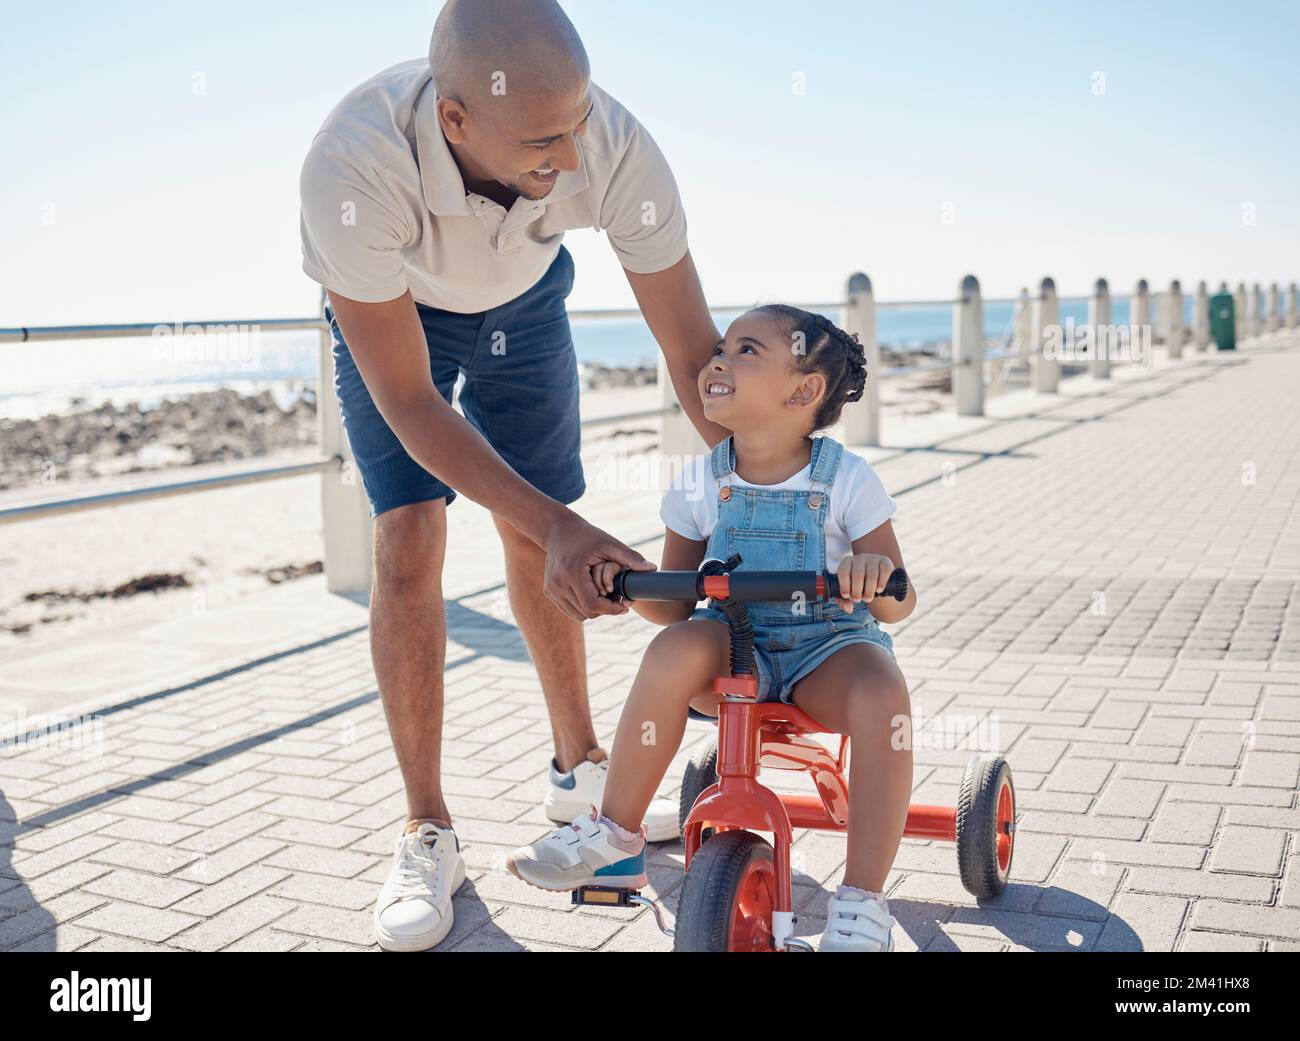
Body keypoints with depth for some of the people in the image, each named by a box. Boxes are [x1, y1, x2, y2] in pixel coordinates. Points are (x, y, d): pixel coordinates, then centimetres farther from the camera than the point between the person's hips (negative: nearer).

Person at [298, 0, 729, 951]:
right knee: (409, 539, -14)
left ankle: (580, 768, 27)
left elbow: (697, 355, -26)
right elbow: (407, 401, -37)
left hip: (523, 300, 2)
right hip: (391, 309, -2)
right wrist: (560, 527, -45)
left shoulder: (615, 149, -37)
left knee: (534, 540, 7)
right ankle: (427, 831, 0)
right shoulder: (352, 169, -44)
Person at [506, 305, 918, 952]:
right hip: (733, 646, 2)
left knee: (880, 691, -35)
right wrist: (627, 582, -17)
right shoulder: (700, 482, 0)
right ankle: (617, 837, -15)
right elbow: (675, 604, 5)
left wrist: (878, 575, -31)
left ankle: (862, 901, -23)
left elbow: (898, 604, -7)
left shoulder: (847, 479, -7)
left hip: (826, 648, -2)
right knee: (677, 649, -32)